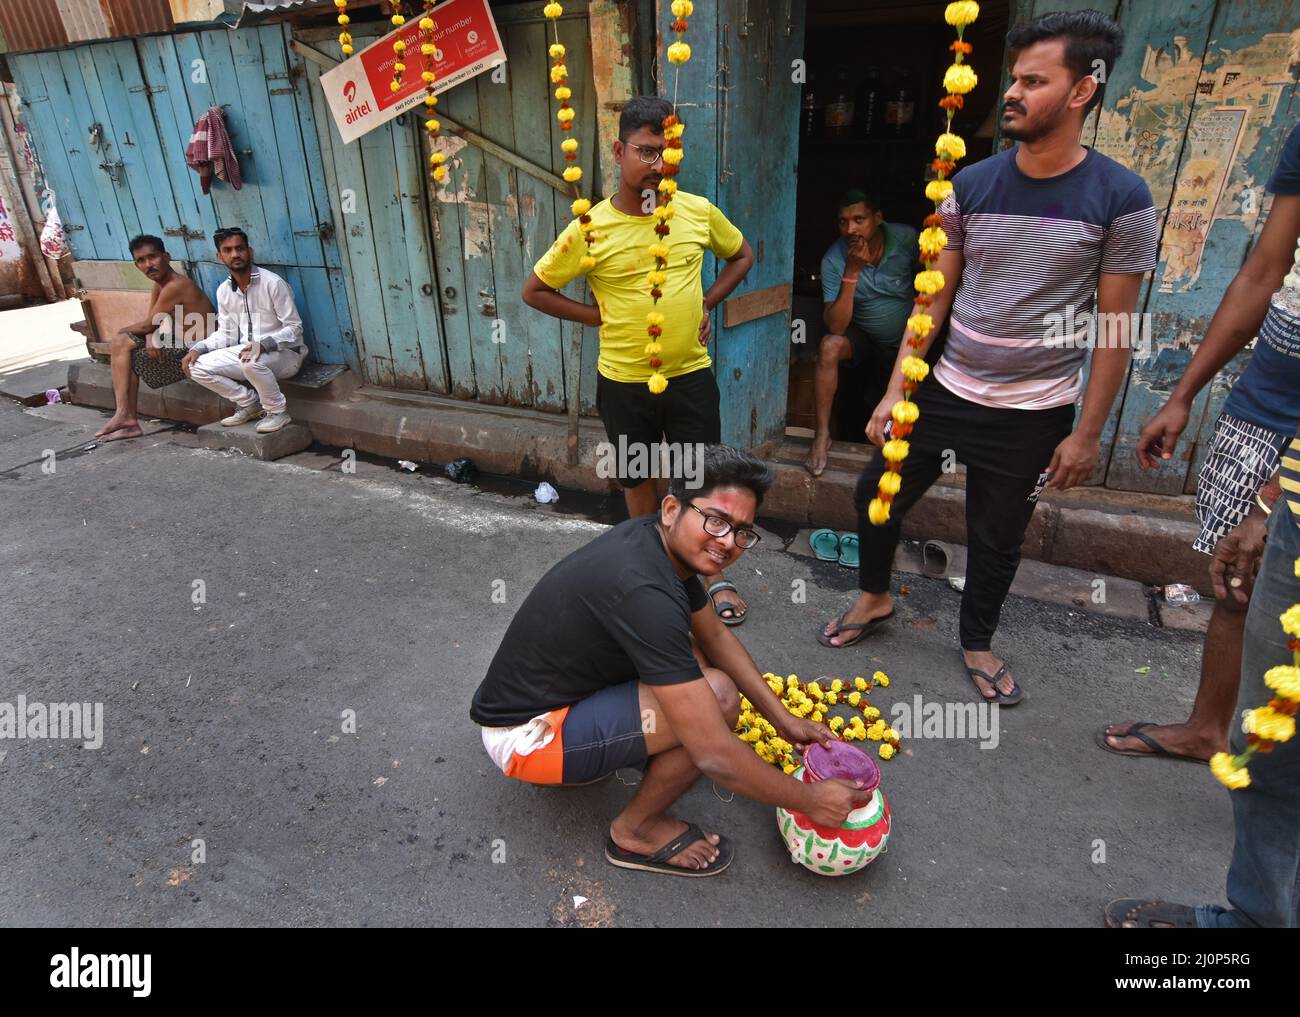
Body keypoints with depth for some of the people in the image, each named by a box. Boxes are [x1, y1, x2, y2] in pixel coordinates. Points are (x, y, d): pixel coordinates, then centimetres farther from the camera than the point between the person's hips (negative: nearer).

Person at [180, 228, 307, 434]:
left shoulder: (272, 283, -14)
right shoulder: (223, 291, 5)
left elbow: (294, 328, -15)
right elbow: (225, 333, 10)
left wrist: (263, 344, -31)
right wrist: (198, 348, -8)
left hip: (285, 353, -6)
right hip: (245, 351, 6)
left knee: (252, 362, -38)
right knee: (198, 367, -9)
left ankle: (277, 412, -14)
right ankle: (249, 403, 6)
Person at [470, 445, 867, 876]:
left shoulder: (666, 543, -5)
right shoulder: (644, 593, -32)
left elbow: (715, 634, 12)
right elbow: (715, 757, -30)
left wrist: (781, 717, 8)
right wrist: (809, 800, -15)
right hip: (524, 738, -9)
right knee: (717, 698, -22)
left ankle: (586, 757, 14)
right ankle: (636, 830, 2)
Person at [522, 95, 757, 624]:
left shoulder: (698, 211, -4)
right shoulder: (591, 229, -11)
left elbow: (741, 255, 15)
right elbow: (535, 290, -1)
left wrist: (707, 302, 1)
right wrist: (599, 317, -7)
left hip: (691, 374, 1)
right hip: (624, 381, -1)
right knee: (638, 477, 16)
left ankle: (715, 576, 28)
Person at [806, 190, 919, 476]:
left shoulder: (906, 239, -21)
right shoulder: (834, 260, -25)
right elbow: (836, 327, -34)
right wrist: (852, 272, -40)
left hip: (905, 343, 2)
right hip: (862, 335, -2)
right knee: (829, 346, -34)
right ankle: (822, 435, -25)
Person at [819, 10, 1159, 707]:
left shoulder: (1120, 199, -9)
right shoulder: (969, 186, -2)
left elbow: (1115, 327, -5)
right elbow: (936, 298, 0)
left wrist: (1087, 433, -6)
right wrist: (895, 392, -5)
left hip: (1035, 414, -2)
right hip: (947, 390, 3)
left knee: (997, 539, 11)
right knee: (877, 494, 9)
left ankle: (977, 645, 37)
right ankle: (874, 599, 37)